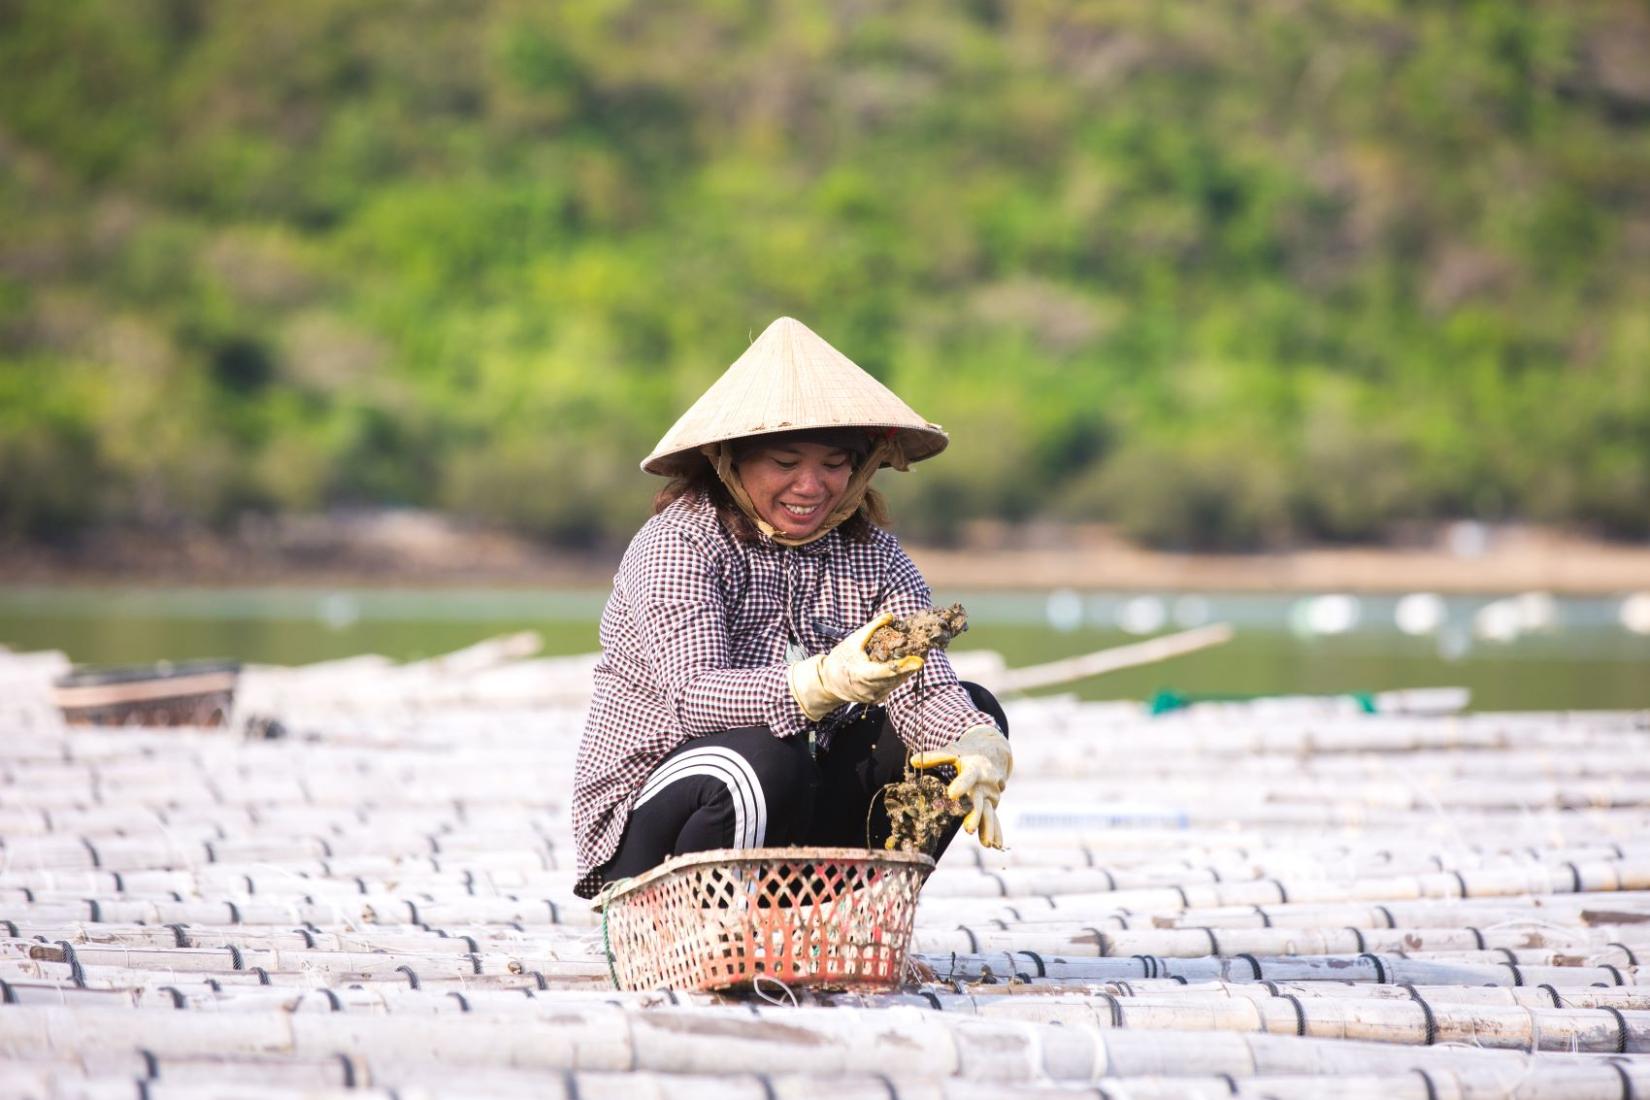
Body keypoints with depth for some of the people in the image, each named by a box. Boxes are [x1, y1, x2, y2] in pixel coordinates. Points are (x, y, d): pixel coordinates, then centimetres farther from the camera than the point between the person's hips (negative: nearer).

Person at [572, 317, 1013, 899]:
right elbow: (692, 696, -29)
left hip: (795, 820, 6)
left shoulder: (875, 556, 3)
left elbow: (925, 688, -11)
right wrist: (827, 683, -47)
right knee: (764, 759, -36)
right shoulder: (680, 544, -13)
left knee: (971, 715, -6)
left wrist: (979, 747, -36)